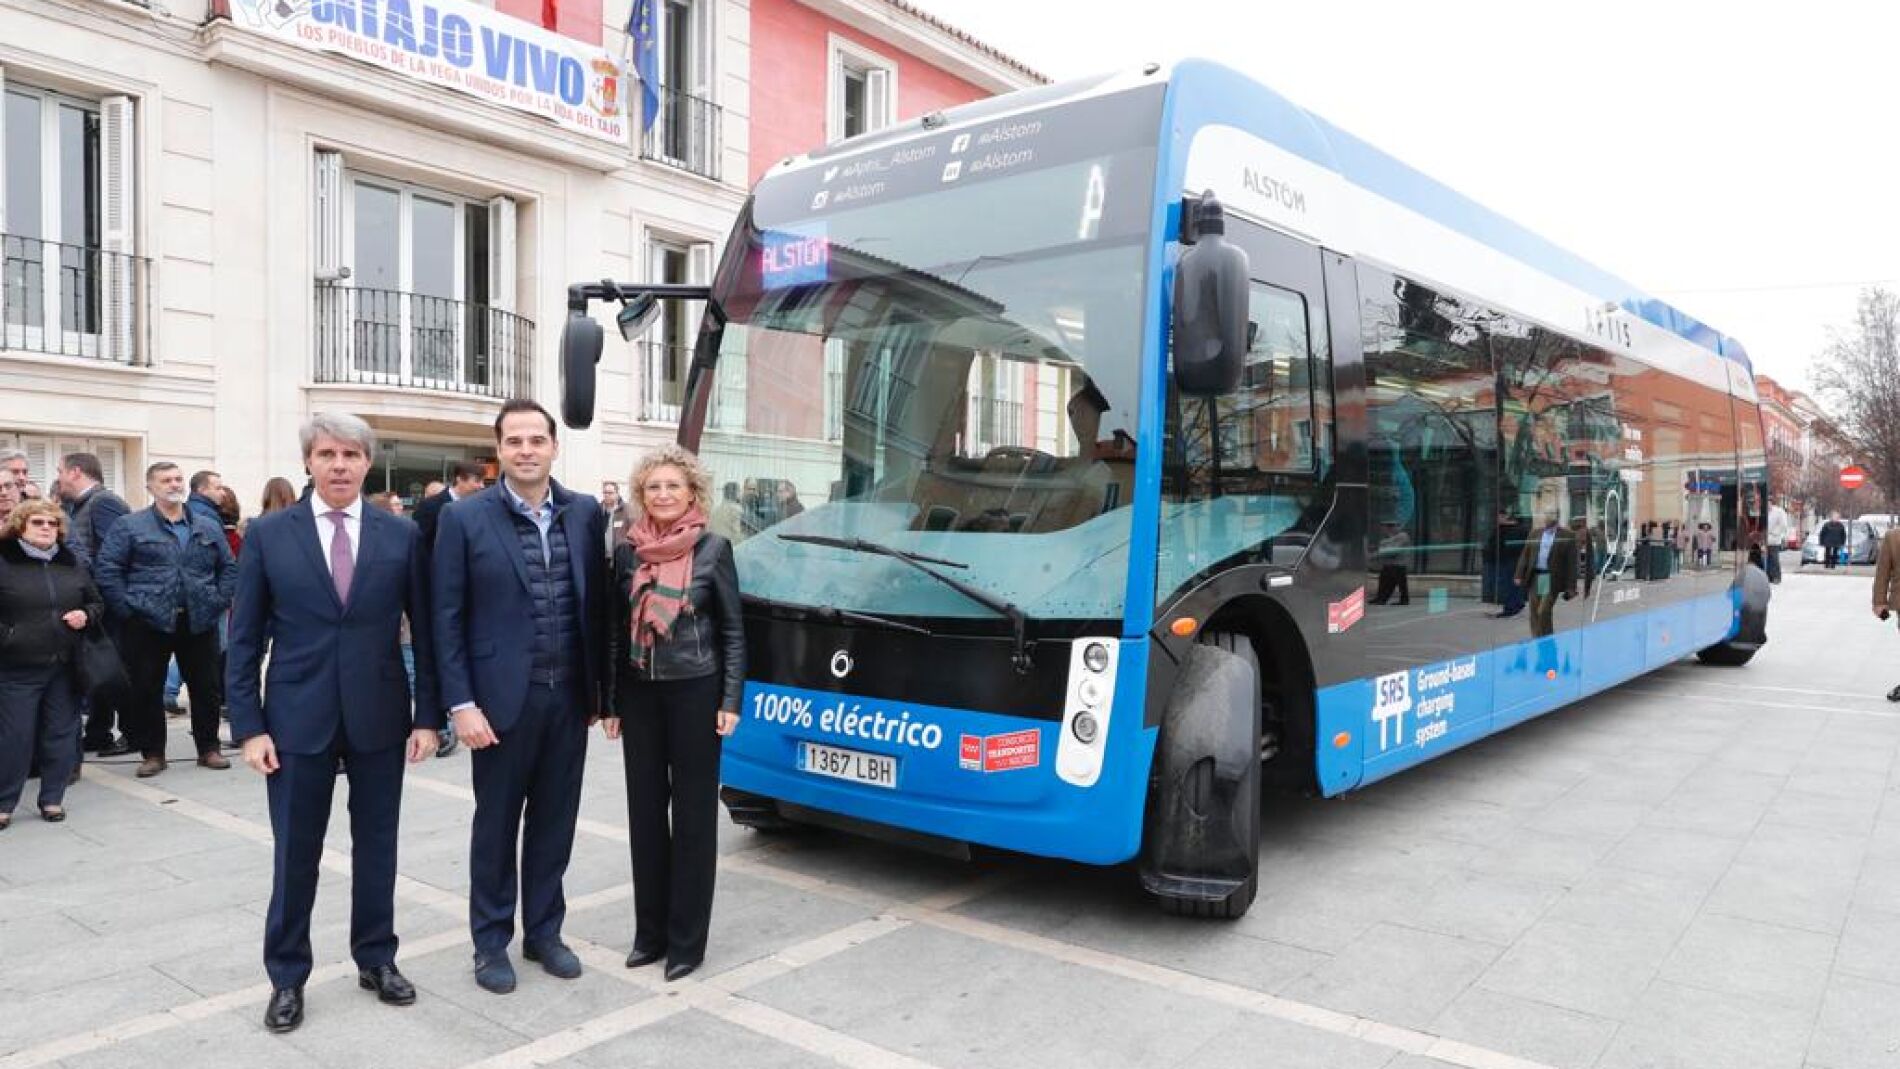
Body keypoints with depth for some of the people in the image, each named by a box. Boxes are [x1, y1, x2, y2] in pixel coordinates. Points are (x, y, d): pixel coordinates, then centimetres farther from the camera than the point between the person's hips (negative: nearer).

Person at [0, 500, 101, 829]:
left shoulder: (73, 563, 11)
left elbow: (96, 602, 19)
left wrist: (86, 614, -1)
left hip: (65, 666, 4)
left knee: (61, 733, 8)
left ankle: (52, 799, 20)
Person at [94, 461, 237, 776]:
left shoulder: (209, 528, 12)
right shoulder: (129, 526, 3)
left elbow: (229, 568, 15)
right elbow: (107, 570, -2)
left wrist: (219, 602, 3)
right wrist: (128, 608, -9)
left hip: (200, 622, 2)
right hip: (147, 624, -2)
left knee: (207, 688, 5)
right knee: (145, 690, 3)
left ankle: (208, 748, 17)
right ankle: (152, 753, 15)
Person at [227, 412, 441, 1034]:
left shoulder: (402, 535, 0)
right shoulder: (268, 534, -1)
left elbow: (425, 631, 2)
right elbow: (245, 638, 0)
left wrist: (428, 715, -2)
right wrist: (248, 726, -5)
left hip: (381, 718, 1)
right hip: (297, 718, -1)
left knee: (376, 845, 13)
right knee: (295, 853, 8)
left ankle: (376, 959, 29)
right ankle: (287, 976, 25)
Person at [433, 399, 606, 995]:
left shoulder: (585, 514, 3)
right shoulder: (465, 519, -6)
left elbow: (597, 605, 7)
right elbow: (448, 619, -6)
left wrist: (599, 688, 6)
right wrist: (461, 703, -11)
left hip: (569, 697, 3)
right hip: (503, 697, -3)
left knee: (554, 823, 13)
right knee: (496, 826, 10)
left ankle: (544, 932, 30)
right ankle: (491, 942, 26)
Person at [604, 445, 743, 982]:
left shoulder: (714, 548, -4)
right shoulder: (627, 552, 6)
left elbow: (732, 630, -2)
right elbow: (615, 629, 10)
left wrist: (730, 701, -9)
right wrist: (612, 701, 7)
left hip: (695, 692, -4)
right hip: (640, 695, 4)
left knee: (693, 815, 4)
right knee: (645, 811, 10)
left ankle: (687, 939, 14)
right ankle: (650, 931, 23)